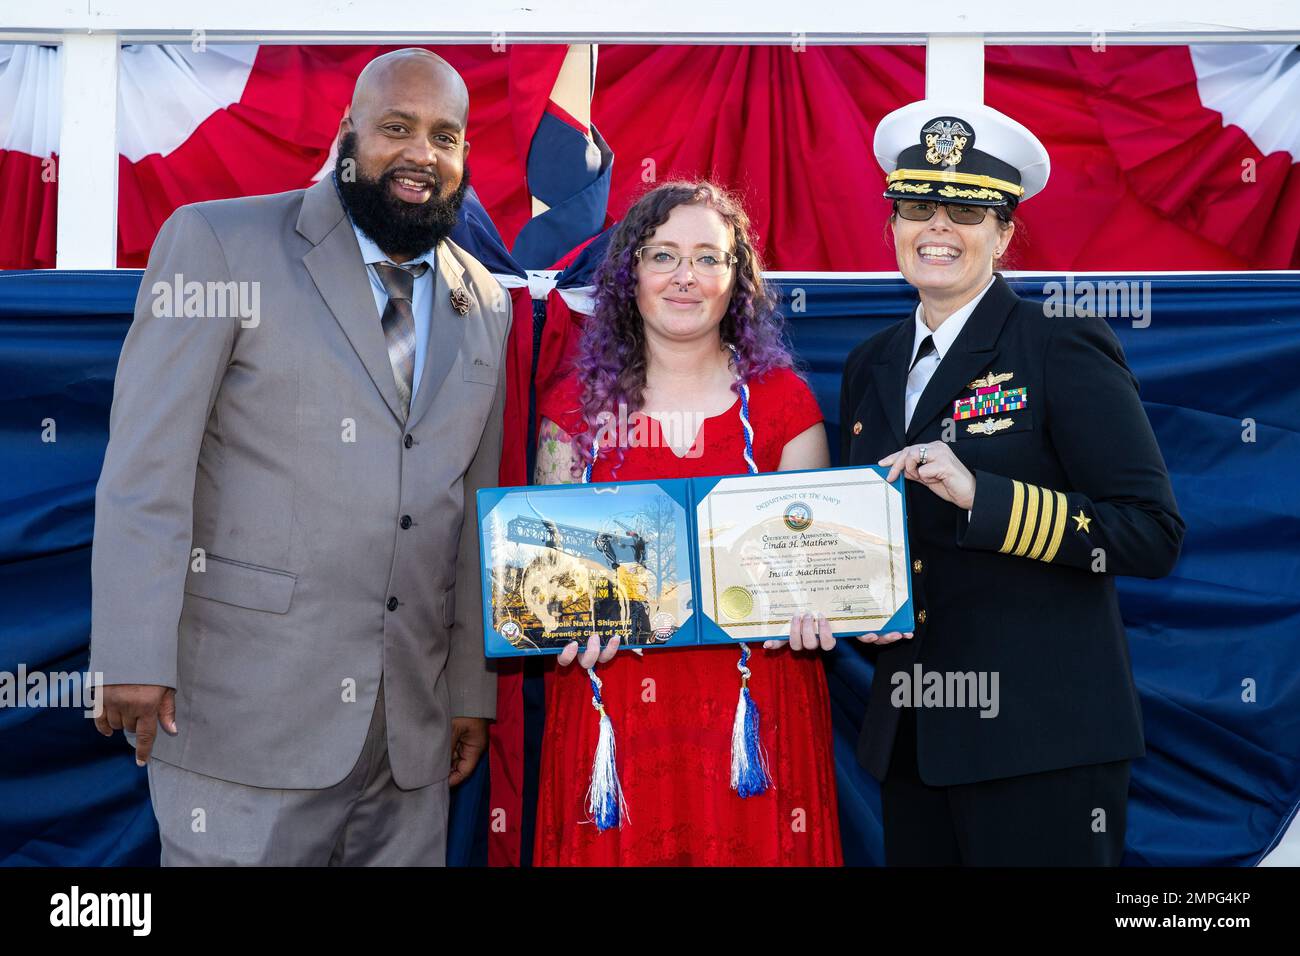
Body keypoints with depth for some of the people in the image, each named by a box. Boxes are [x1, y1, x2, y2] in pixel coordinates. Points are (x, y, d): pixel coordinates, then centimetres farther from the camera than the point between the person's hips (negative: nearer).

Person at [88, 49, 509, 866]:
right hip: (245, 713, -4)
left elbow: (474, 508, 14)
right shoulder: (218, 243, -3)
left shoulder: (486, 306, 12)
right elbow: (146, 467, -7)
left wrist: (474, 690, 13)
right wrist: (134, 660, -12)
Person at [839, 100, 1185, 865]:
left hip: (1040, 742, -5)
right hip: (911, 737, 6)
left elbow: (1155, 534, -14)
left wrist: (981, 495, -23)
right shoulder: (871, 368, 11)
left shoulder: (1065, 351, -8)